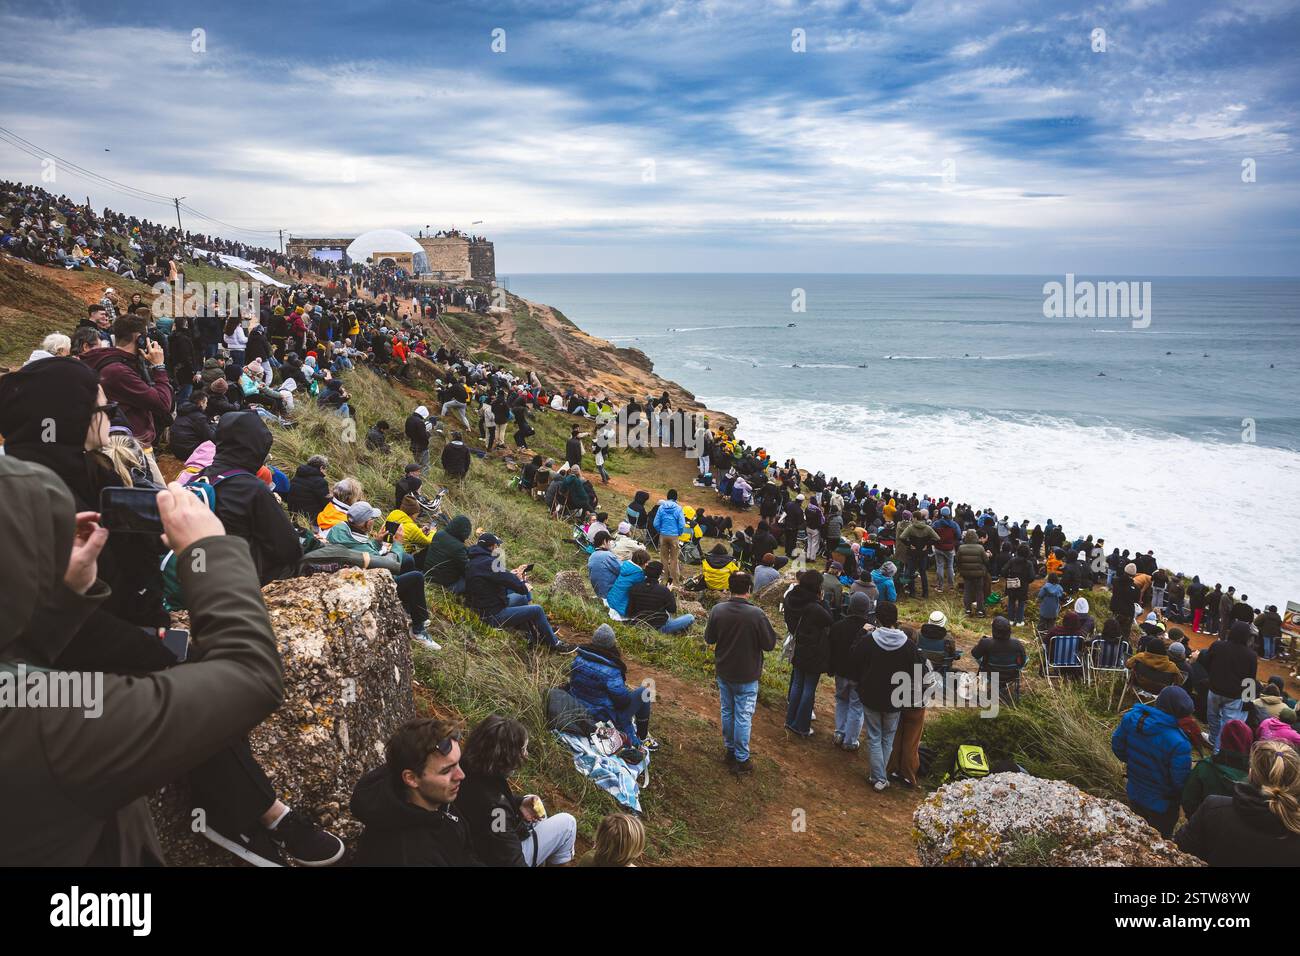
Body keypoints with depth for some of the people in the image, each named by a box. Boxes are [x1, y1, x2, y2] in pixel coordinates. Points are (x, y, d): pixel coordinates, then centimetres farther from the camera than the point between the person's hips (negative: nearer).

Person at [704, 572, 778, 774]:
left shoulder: (718, 610, -14)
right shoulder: (756, 614, -24)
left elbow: (708, 639, -1)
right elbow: (770, 644, -14)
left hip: (723, 672, 3)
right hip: (747, 675, -3)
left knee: (727, 712, 20)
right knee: (743, 717, 8)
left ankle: (730, 750, 34)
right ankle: (741, 759, 17)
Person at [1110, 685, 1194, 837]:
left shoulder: (1131, 717, -19)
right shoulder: (1178, 743, -37)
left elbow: (1117, 747, -3)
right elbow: (1182, 782, -27)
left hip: (1134, 795, 5)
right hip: (1162, 807, -5)